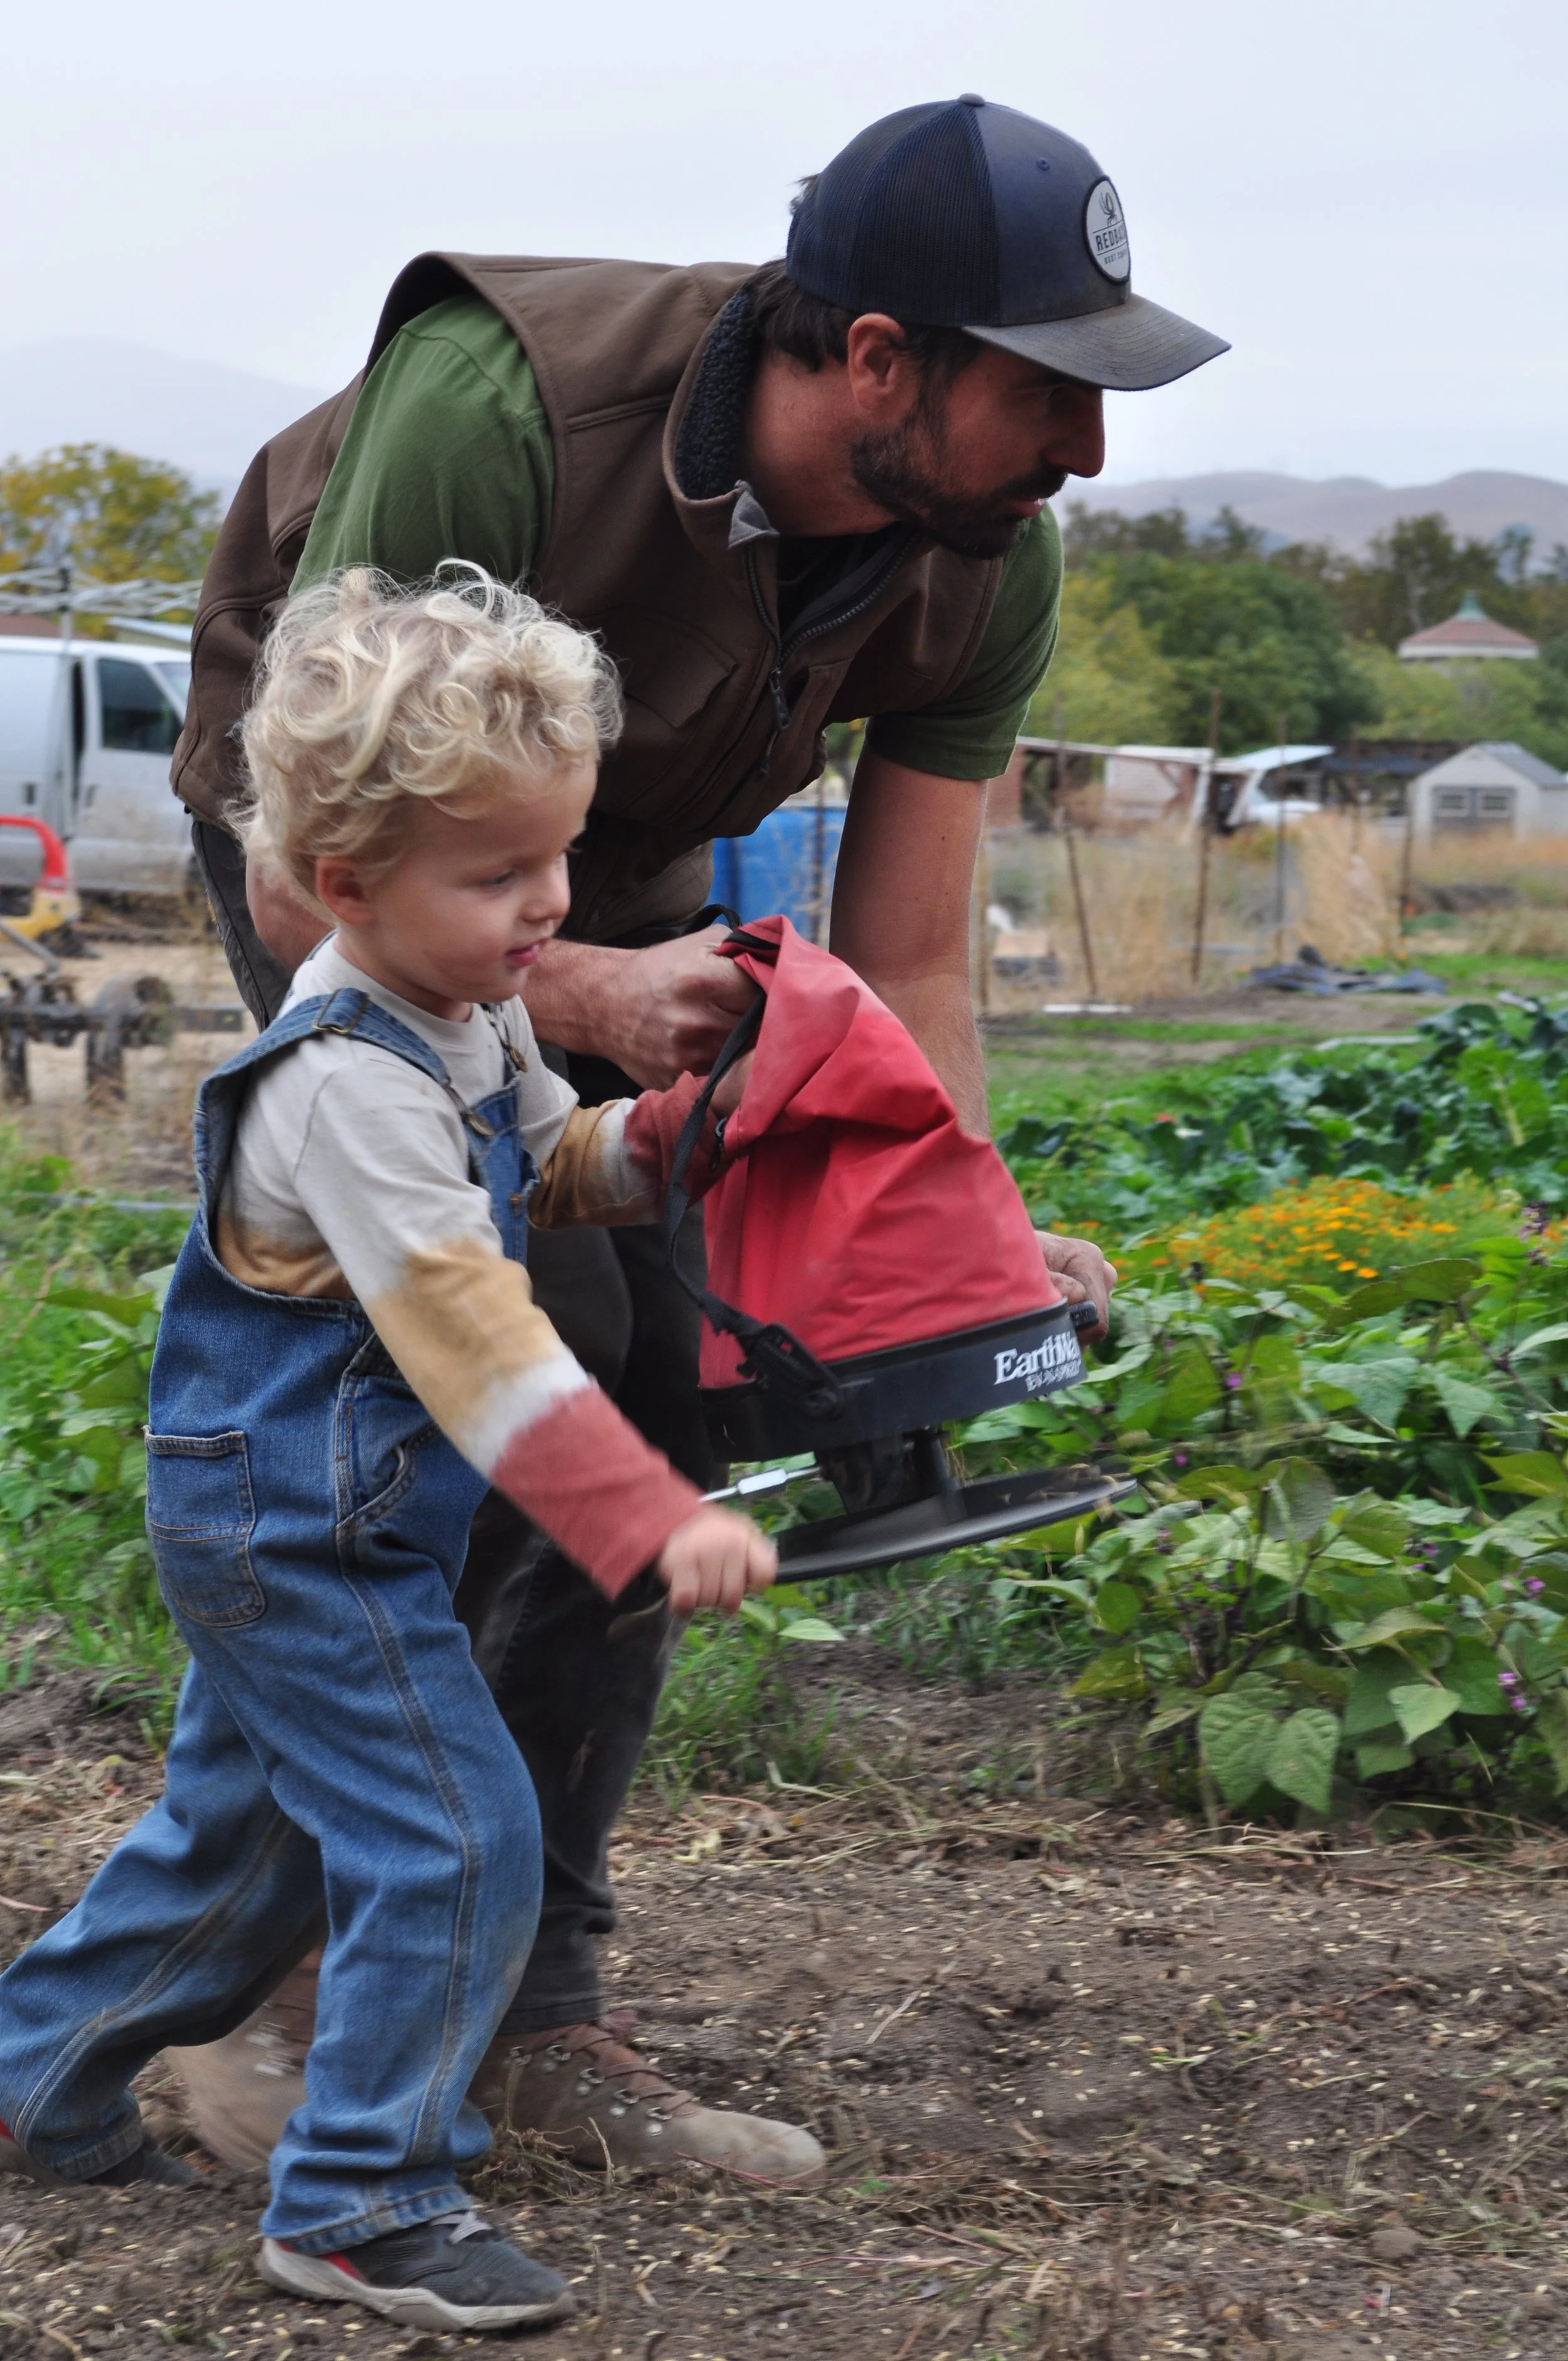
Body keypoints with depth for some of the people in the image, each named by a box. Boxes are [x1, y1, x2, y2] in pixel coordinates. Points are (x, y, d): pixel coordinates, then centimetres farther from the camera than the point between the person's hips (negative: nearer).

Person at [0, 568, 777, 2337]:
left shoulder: (469, 1017, 3)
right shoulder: (350, 1089, -28)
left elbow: (549, 1165, 18)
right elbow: (478, 1344, -33)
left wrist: (677, 1135, -3)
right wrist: (655, 1527, -37)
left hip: (277, 1532, 10)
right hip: (300, 1538, -10)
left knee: (247, 1815, 22)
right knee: (452, 1840, -9)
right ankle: (362, 2202, 2)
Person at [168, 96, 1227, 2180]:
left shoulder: (991, 567, -21)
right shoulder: (496, 411, -38)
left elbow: (905, 967, -13)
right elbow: (314, 892, -35)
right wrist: (583, 998, -50)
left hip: (625, 873, 5)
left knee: (666, 1384, -4)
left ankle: (534, 2008, 8)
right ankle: (293, 1975, -8)